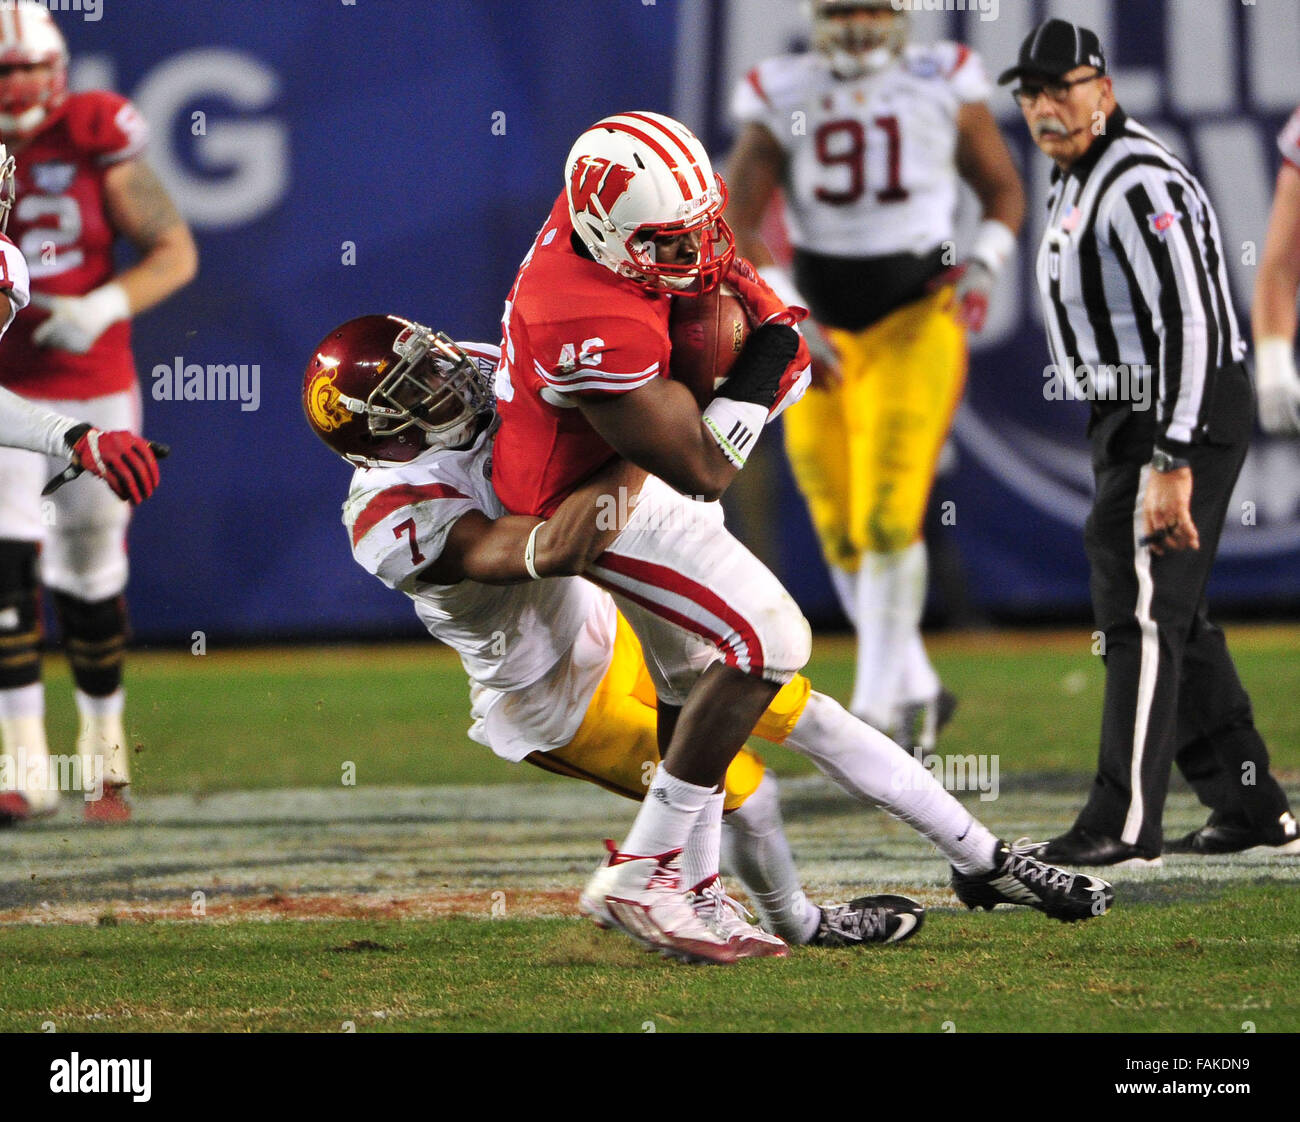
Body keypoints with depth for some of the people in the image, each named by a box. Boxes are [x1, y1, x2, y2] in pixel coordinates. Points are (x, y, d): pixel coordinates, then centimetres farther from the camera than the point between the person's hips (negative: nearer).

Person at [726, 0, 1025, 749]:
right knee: (843, 537, 4)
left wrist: (982, 266, -10)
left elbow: (1004, 189, 9)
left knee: (888, 519, -15)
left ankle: (878, 705, -7)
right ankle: (919, 691, 22)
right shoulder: (784, 99, -2)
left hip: (916, 321, -2)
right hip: (823, 335, 3)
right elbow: (739, 224, -2)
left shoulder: (945, 86, -3)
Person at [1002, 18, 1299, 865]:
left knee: (1142, 612, -12)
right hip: (1134, 417, 11)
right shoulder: (1078, 181, 15)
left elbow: (1188, 323, -26)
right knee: (1175, 617, 14)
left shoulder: (1138, 185, -19)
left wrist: (1172, 464, -31)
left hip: (1186, 415, -11)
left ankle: (1126, 825, -12)